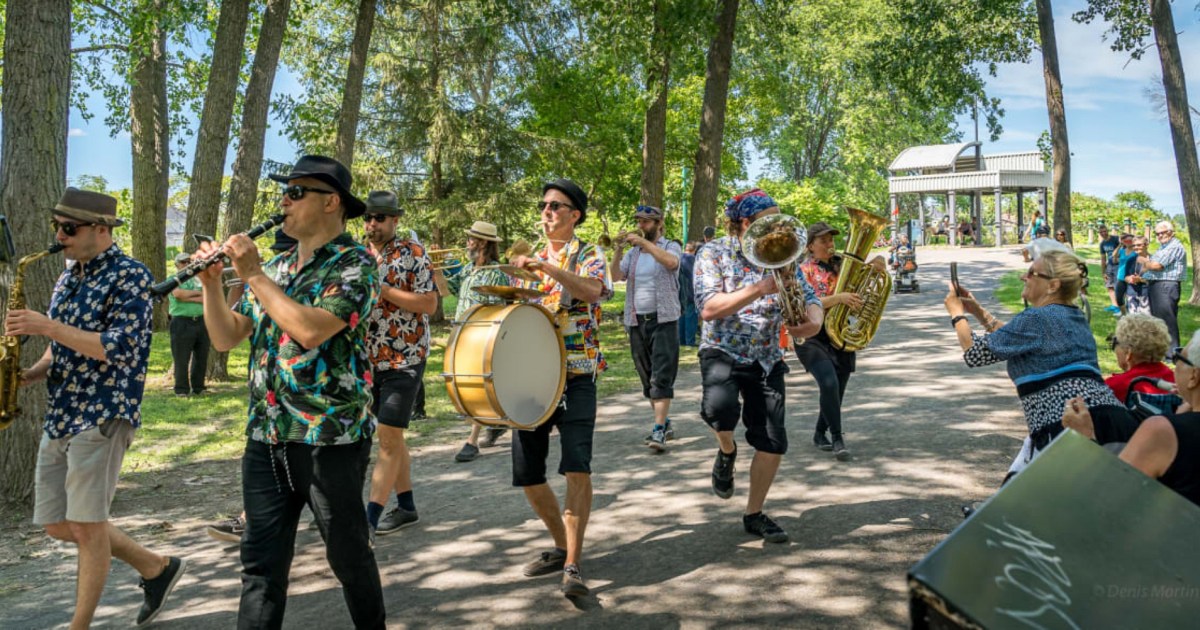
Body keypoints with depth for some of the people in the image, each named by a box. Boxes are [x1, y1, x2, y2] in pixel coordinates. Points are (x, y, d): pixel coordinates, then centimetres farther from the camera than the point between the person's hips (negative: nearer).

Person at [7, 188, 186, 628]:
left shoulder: (130, 276, -10)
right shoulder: (68, 278, 15)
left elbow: (118, 349, -19)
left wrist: (47, 326, -19)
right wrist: (30, 374, 4)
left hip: (104, 415, -9)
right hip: (58, 416, 9)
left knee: (86, 526, -4)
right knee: (57, 526, 11)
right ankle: (157, 568, 24)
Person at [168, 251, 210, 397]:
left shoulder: (198, 280, 15)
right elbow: (178, 294, -16)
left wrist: (189, 298, -10)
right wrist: (197, 293, -3)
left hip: (201, 321, 4)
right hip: (182, 322, -4)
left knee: (201, 357, 8)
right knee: (181, 358, -2)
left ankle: (198, 387, 18)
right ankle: (181, 389, 5)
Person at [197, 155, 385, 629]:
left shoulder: (356, 264, -9)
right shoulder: (276, 267, 12)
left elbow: (311, 330, -25)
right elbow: (226, 338, 11)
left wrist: (253, 274, -17)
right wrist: (211, 283, -4)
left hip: (331, 438, -6)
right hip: (266, 438, 6)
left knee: (348, 554, 10)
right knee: (261, 562, 10)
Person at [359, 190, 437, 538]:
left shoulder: (413, 253, -7)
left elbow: (429, 304, -15)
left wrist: (382, 289, -20)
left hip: (405, 358, -6)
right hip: (369, 359, 6)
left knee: (389, 437, -7)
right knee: (392, 436, 13)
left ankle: (369, 517, -5)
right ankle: (406, 507, 24)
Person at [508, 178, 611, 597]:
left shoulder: (589, 257, 0)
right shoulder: (531, 259, 16)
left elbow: (591, 290, -24)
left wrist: (545, 267, -33)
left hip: (575, 377, -5)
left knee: (577, 466, -18)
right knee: (526, 474, 5)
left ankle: (573, 564, -9)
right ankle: (562, 546, 25)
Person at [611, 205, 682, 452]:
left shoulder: (670, 247, 1)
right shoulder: (632, 253, 14)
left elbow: (671, 262, -22)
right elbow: (616, 276, 0)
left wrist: (643, 241, -23)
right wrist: (618, 250, -13)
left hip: (663, 320, -5)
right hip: (636, 321, 5)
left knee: (661, 376, -11)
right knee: (647, 377, 10)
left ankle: (659, 431, -13)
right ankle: (663, 421, 23)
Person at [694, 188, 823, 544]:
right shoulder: (714, 254, -8)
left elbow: (809, 300, 2)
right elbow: (708, 308, -20)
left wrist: (814, 321, -23)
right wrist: (759, 288, -30)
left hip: (767, 358, 4)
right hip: (723, 352, -4)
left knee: (773, 443, 1)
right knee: (720, 407, -34)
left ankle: (754, 514, 23)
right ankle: (727, 450, 3)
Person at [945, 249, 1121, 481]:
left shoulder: (1037, 319, -11)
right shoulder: (1073, 316, 17)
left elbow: (976, 353, -5)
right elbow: (1012, 339, 30)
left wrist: (957, 313, 9)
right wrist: (978, 311, 25)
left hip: (1069, 424, -9)